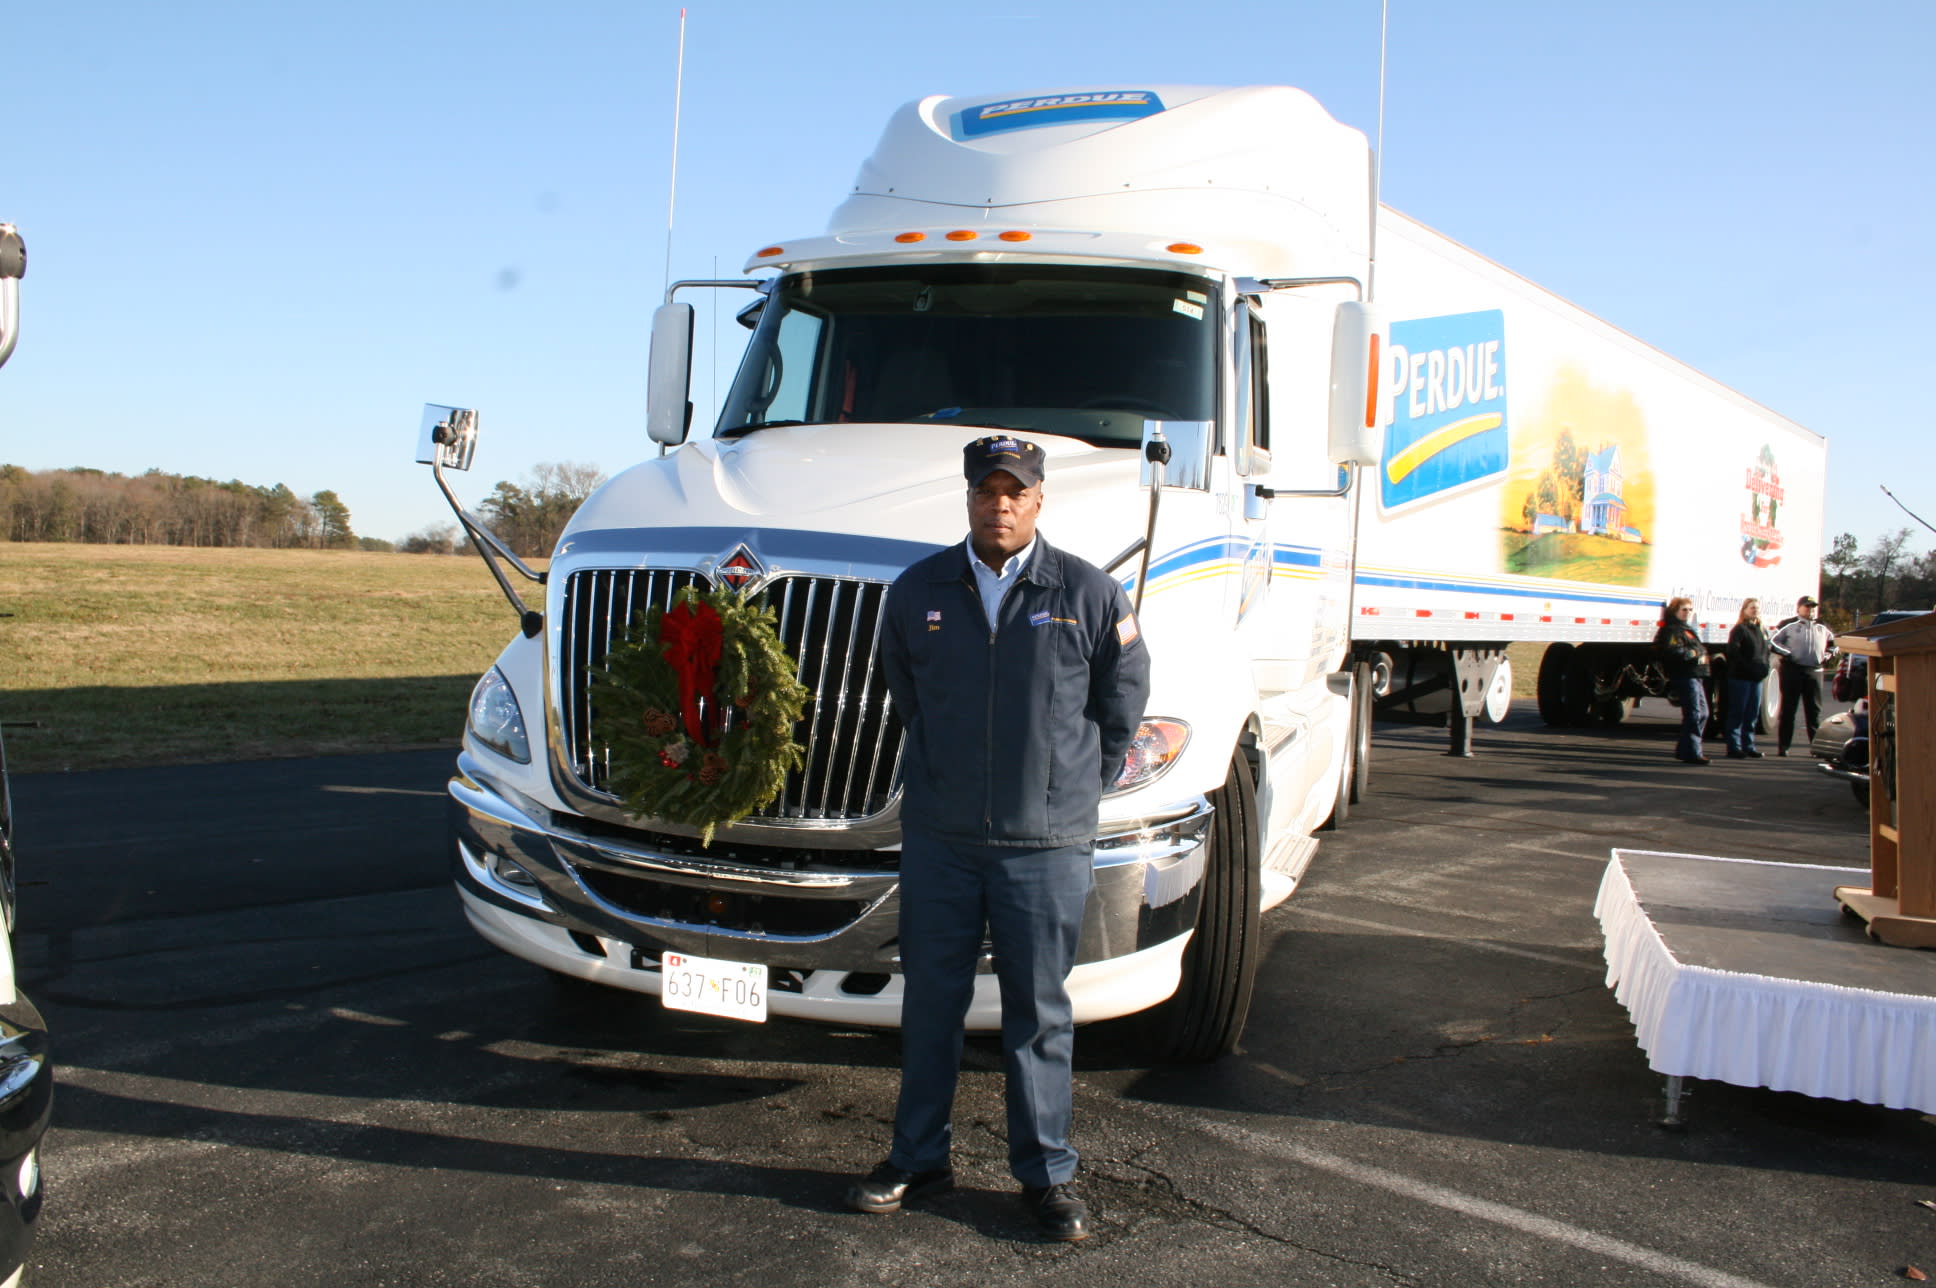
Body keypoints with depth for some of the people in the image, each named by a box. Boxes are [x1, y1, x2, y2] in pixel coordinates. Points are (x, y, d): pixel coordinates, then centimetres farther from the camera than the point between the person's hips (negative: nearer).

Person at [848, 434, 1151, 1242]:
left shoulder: (1087, 595, -3)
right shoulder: (918, 592, 4)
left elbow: (1123, 703, 8)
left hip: (1047, 845, -2)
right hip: (937, 840, 2)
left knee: (1039, 1012, 7)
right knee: (929, 1001, 11)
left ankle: (1046, 1174, 20)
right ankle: (918, 1158, 26)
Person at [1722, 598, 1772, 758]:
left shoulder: (1762, 631, 17)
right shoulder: (1739, 630, -6)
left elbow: (1766, 651, 24)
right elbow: (1733, 652, -15)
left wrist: (1764, 668, 7)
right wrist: (1749, 667, -18)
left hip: (1757, 678, 7)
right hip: (1740, 677, -7)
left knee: (1752, 715, 10)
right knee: (1737, 713, -4)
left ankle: (1748, 746, 17)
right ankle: (1734, 747, -1)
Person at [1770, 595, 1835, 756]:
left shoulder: (1822, 628, 16)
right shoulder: (1790, 625, 1)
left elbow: (1833, 642, 30)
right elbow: (1773, 641, -2)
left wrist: (1827, 654, 13)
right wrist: (1786, 653, -12)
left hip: (1814, 671, 4)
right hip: (1792, 670, -4)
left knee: (1814, 710, 7)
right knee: (1788, 709, -1)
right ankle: (1783, 746, 2)